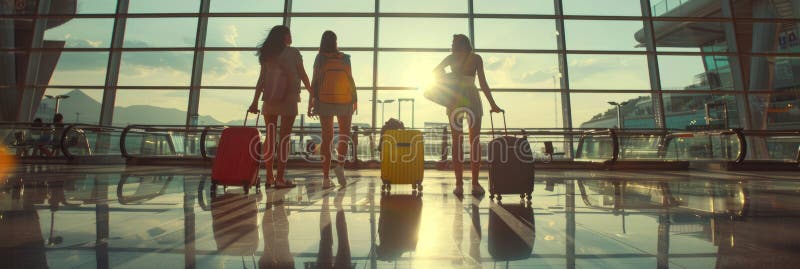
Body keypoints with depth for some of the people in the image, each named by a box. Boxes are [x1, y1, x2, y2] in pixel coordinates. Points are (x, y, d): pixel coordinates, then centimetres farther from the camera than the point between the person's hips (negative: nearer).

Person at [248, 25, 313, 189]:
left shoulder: (266, 55, 11)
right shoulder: (293, 53, 1)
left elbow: (261, 79, 5)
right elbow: (303, 75, 3)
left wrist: (255, 101, 4)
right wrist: (312, 93, 16)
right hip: (288, 99, -4)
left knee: (270, 138, 8)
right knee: (284, 138, -2)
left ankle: (269, 177, 11)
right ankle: (280, 178, -2)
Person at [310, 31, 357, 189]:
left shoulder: (320, 59, 1)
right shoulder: (344, 58, 1)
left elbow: (315, 82, -2)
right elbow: (350, 80, -1)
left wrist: (311, 102, 2)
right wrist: (355, 100, 6)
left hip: (325, 100, 1)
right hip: (344, 100, -1)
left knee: (327, 137, 5)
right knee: (344, 133, 17)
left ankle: (326, 178, 3)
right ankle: (340, 165, -5)